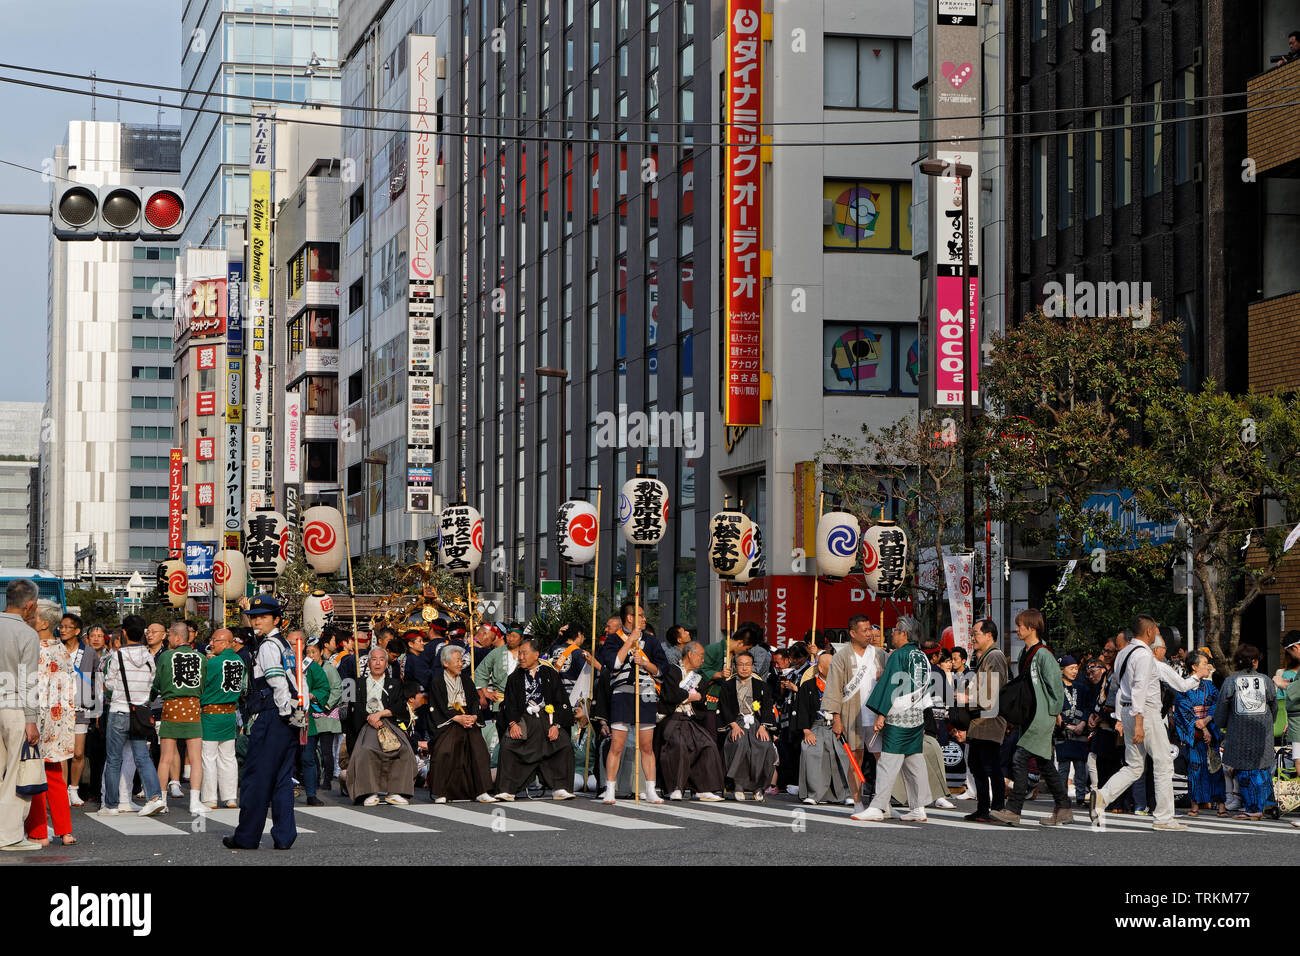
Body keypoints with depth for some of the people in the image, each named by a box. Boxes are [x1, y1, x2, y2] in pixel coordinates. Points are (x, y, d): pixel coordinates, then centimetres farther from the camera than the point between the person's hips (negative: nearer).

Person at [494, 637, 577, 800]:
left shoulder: (551, 675, 11)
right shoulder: (514, 678, 15)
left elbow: (561, 702, 6)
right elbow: (509, 704, 6)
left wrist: (556, 725, -9)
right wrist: (513, 723, -12)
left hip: (548, 718, 0)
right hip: (523, 718, 0)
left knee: (564, 744, -25)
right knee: (507, 744, -26)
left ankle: (559, 788, -18)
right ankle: (507, 790, -22)